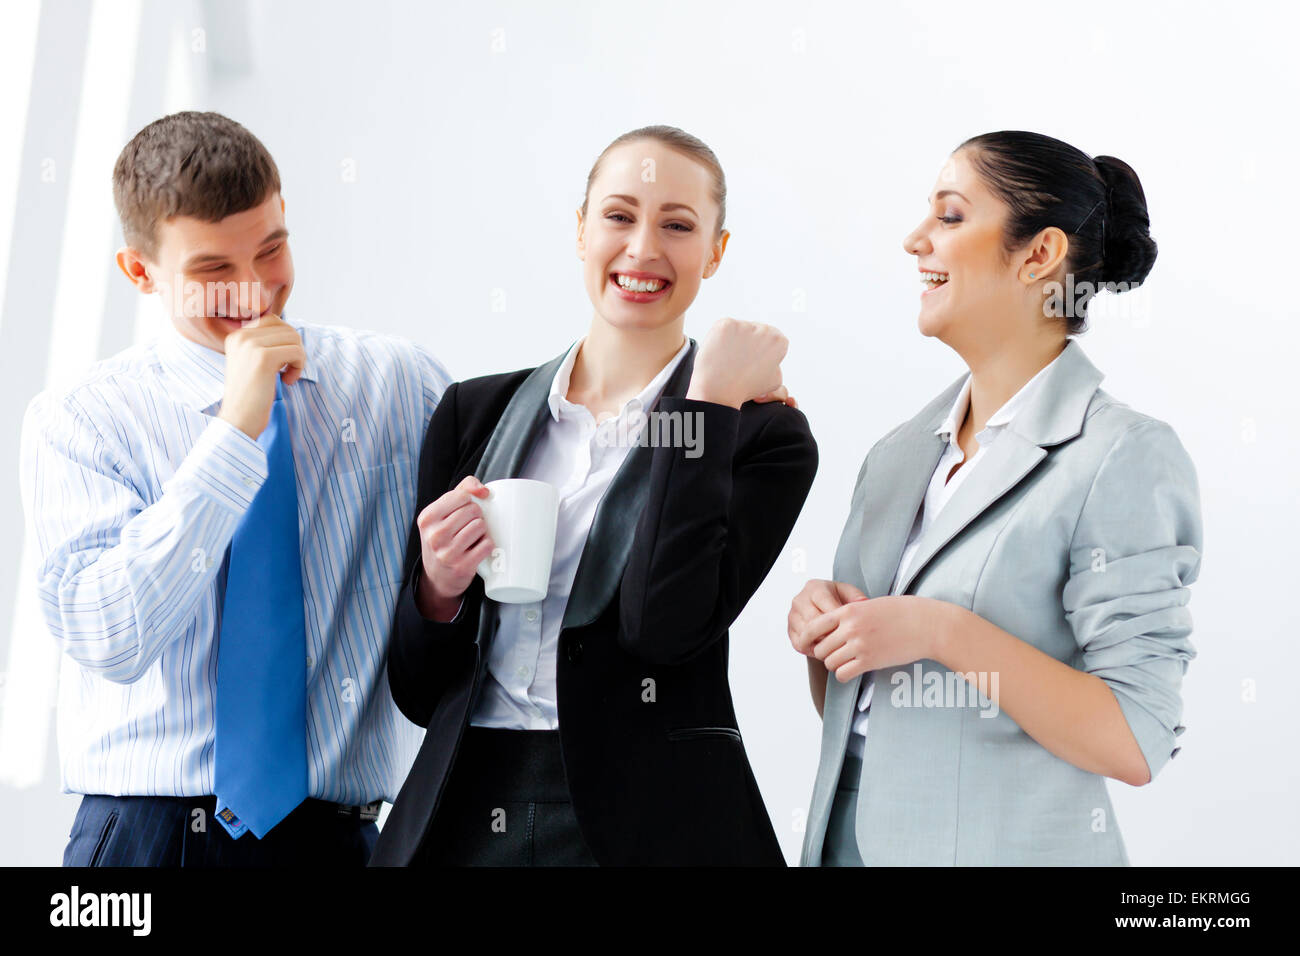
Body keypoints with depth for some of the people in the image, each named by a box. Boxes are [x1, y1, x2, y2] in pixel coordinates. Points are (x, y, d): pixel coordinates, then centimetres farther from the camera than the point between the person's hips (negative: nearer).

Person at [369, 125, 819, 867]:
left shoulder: (763, 434, -3)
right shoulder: (474, 411, 5)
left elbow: (665, 628, -21)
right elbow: (418, 692, 7)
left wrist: (710, 399, -17)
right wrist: (438, 591, -14)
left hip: (650, 826, -2)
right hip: (462, 818, 3)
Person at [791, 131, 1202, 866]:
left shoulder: (1124, 458, -13)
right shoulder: (899, 454, 6)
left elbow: (1137, 743, -19)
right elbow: (852, 710, 12)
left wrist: (944, 632, -25)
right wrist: (821, 634, -8)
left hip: (1012, 844, -6)